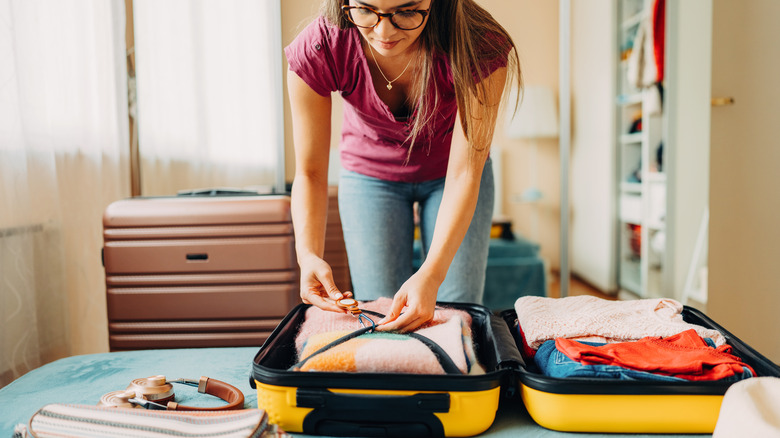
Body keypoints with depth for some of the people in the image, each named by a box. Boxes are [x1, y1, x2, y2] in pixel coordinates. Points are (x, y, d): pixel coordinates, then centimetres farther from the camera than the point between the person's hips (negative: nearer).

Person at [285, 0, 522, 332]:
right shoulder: (315, 50, -30)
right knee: (376, 317, -3)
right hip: (369, 174, 1)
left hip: (447, 173, 0)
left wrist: (431, 275, -43)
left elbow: (464, 174, -32)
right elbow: (310, 173, -22)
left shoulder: (479, 46, -33)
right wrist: (308, 255, -39)